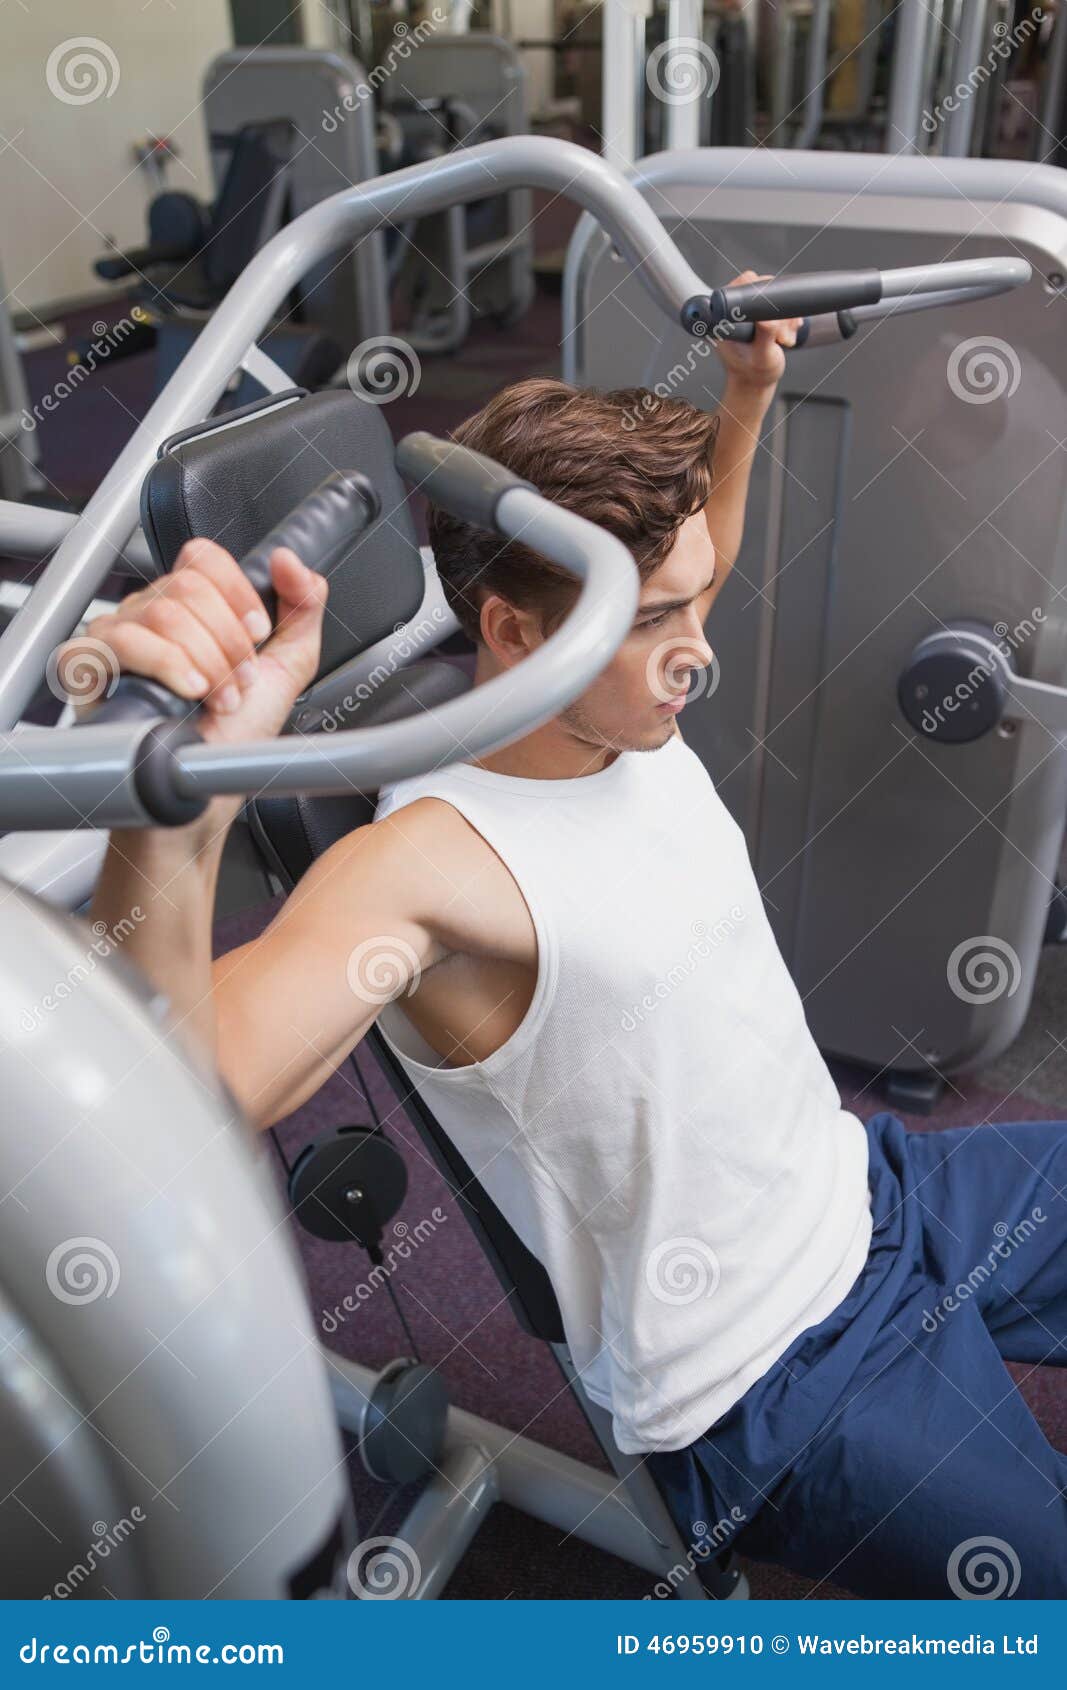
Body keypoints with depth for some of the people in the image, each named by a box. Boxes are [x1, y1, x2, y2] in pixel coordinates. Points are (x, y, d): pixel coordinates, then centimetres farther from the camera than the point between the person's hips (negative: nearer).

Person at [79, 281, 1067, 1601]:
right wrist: (176, 809, -59)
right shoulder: (429, 864, -27)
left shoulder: (630, 720, -3)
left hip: (881, 1188, 8)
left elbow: (693, 558, 22)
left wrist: (745, 395, 13)